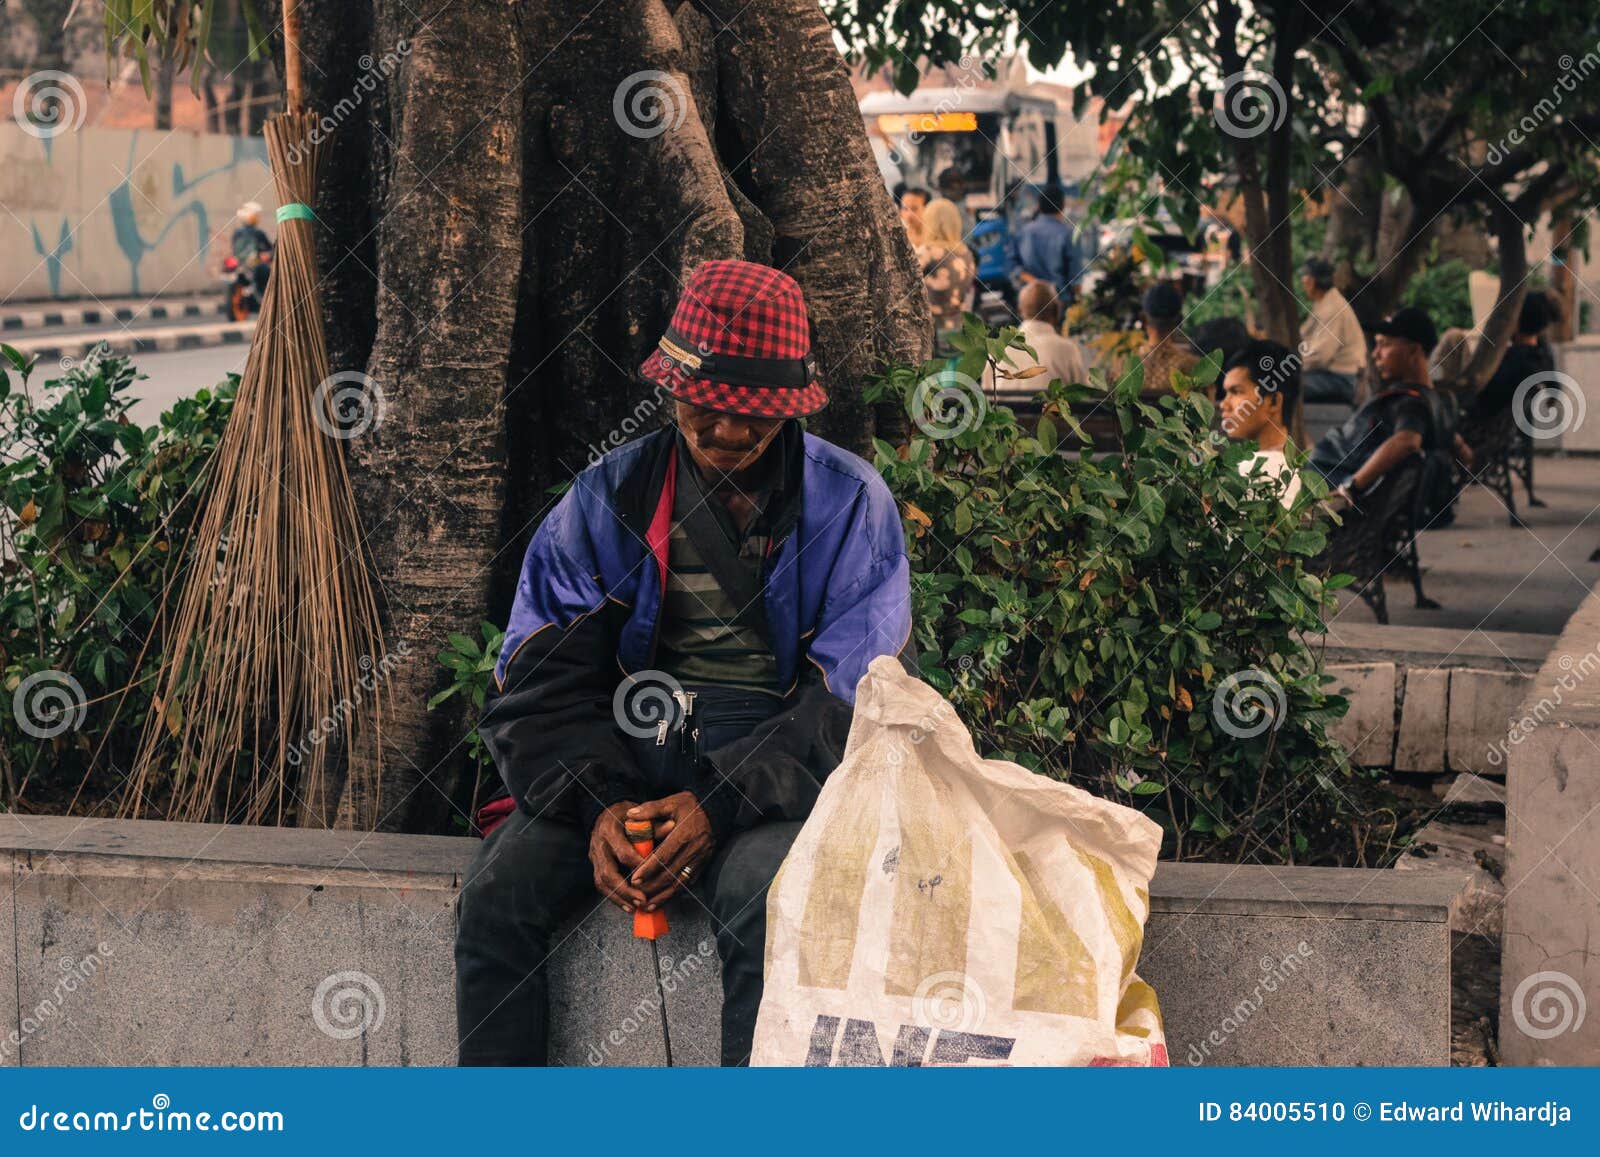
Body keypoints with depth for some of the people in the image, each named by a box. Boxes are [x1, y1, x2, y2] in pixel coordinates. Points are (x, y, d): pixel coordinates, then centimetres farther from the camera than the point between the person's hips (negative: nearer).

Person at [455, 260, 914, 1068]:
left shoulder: (849, 504, 1)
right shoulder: (610, 495, 7)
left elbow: (852, 699, -5)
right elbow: (543, 677, 5)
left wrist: (718, 807, -18)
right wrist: (597, 804, -14)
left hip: (772, 776, -3)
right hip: (618, 762, 3)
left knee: (763, 907, -34)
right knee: (499, 890, -21)